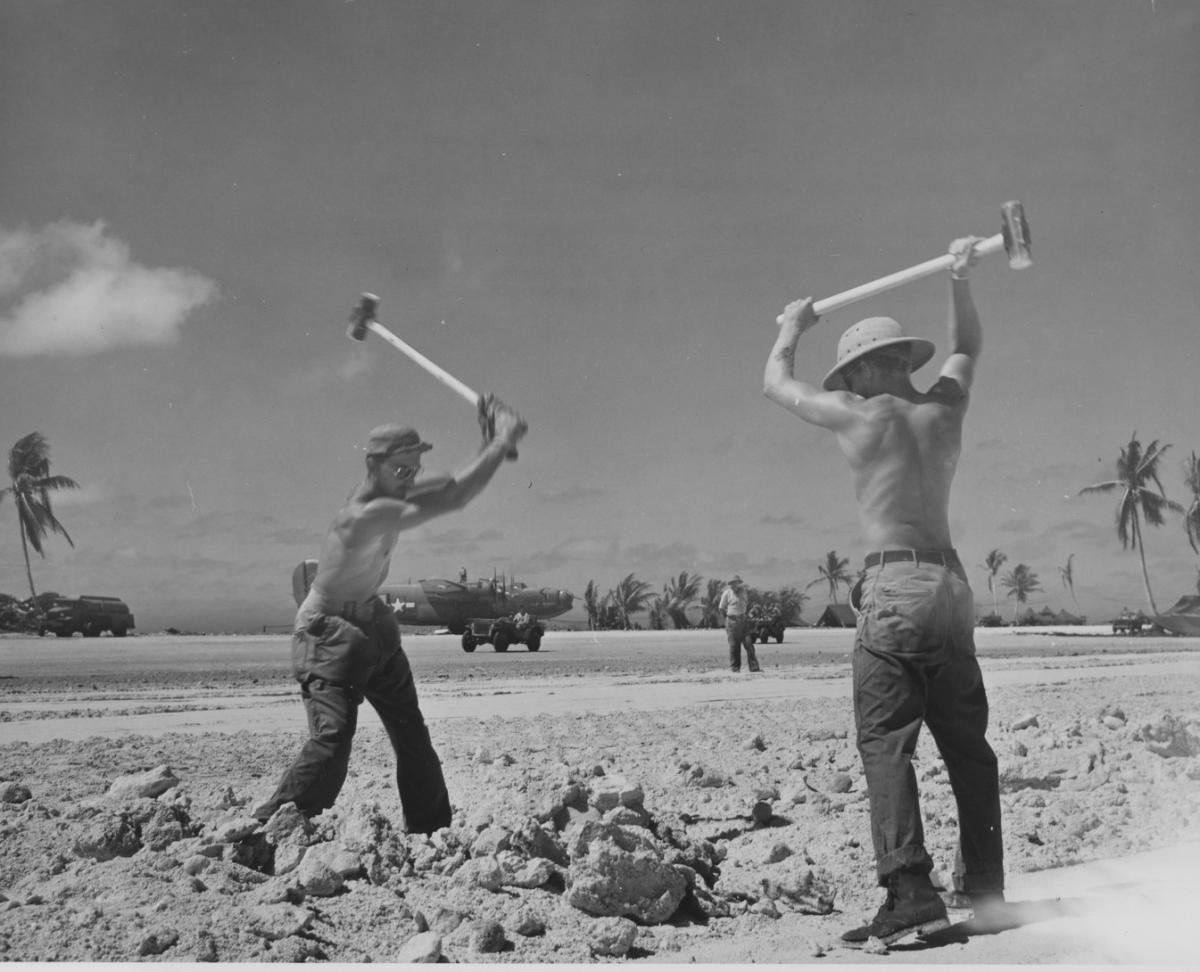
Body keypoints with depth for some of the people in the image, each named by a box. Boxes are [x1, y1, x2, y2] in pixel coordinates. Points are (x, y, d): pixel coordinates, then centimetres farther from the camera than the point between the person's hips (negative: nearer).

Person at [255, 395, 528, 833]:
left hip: (373, 625, 9)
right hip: (328, 633, -9)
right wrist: (503, 443, -28)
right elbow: (452, 499, -32)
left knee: (412, 735, 13)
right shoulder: (365, 514, -31)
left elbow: (451, 486, 9)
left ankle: (432, 831, 24)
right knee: (332, 738, -23)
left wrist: (490, 446, -6)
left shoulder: (388, 493, -3)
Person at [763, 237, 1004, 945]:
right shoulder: (945, 406, 12)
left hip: (896, 585, -6)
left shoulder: (859, 413, -2)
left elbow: (777, 384, 13)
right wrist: (962, 282, 23)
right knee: (967, 743, 13)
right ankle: (985, 888, 19)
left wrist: (792, 332, 30)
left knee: (886, 743, -8)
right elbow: (968, 348, 33)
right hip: (953, 583, 6)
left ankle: (912, 894, -16)